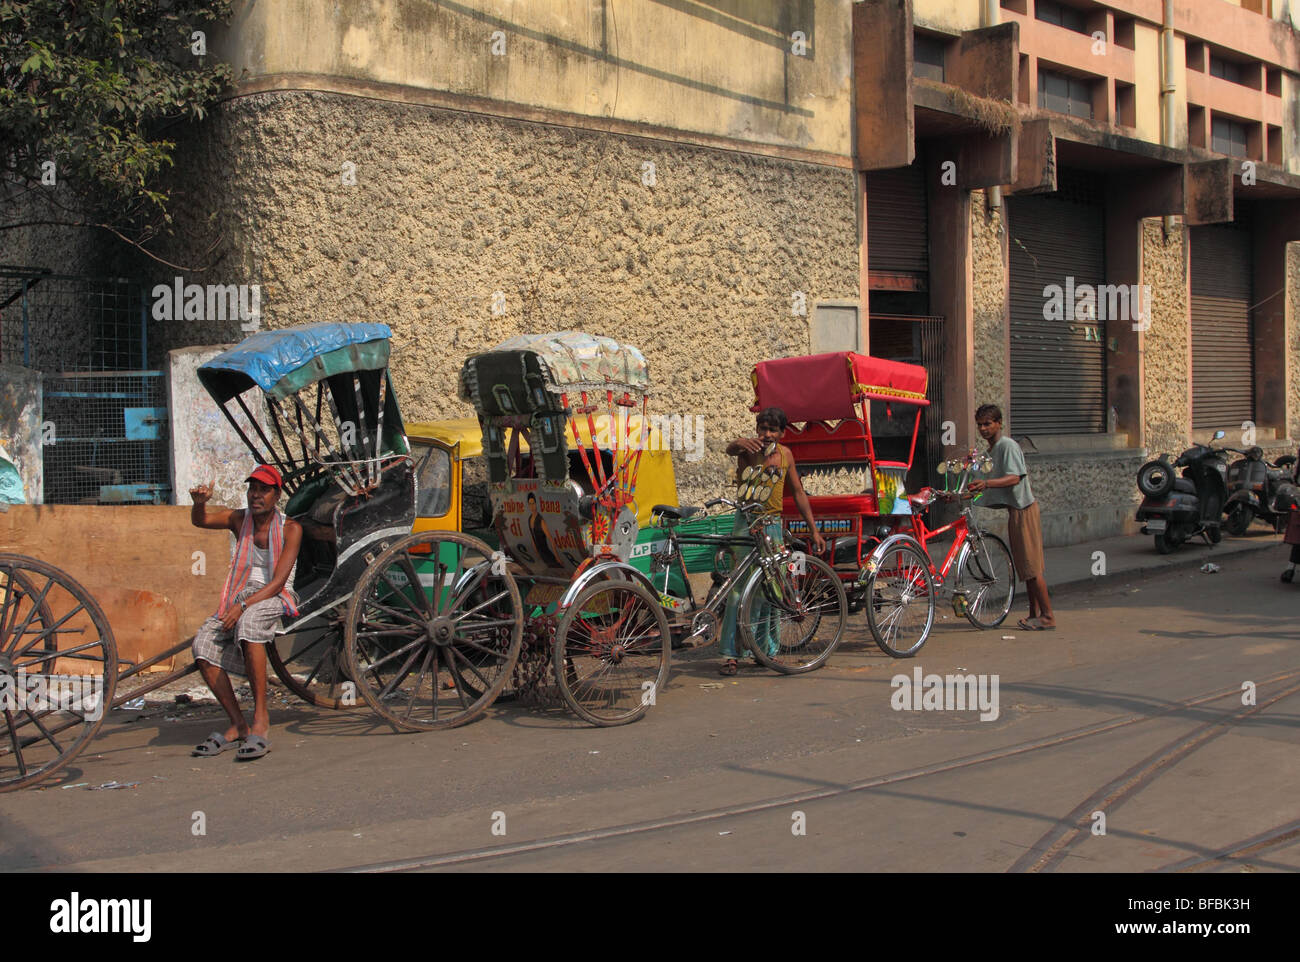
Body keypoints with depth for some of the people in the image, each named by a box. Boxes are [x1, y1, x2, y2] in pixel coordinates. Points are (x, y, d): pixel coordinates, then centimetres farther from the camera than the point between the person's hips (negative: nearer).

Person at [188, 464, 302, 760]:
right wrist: (199, 502, -30)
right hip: (238, 599, 5)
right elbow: (200, 521, -6)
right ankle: (238, 725, -13)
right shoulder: (239, 520, 9)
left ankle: (260, 719, -35)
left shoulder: (290, 529, -4)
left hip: (274, 600, -5)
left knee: (248, 623, -39)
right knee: (203, 644, -23)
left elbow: (278, 582, -12)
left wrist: (243, 606, -24)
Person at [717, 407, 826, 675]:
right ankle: (730, 654, -10)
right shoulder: (749, 449, -9)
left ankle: (766, 649, 20)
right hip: (747, 523, -5)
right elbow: (730, 450, -33)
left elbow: (798, 493, 13)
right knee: (738, 589, -12)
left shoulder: (785, 454, 6)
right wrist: (740, 443, -58)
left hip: (773, 525, 5)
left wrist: (814, 530, 13)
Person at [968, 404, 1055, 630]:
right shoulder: (992, 450, 17)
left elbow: (1014, 477, -25)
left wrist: (987, 483, -38)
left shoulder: (1008, 445, -13)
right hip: (1015, 509, 10)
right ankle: (1035, 613, 17)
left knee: (1031, 566, -9)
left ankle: (1047, 616, -5)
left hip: (1023, 509, -10)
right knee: (1025, 566, 12)